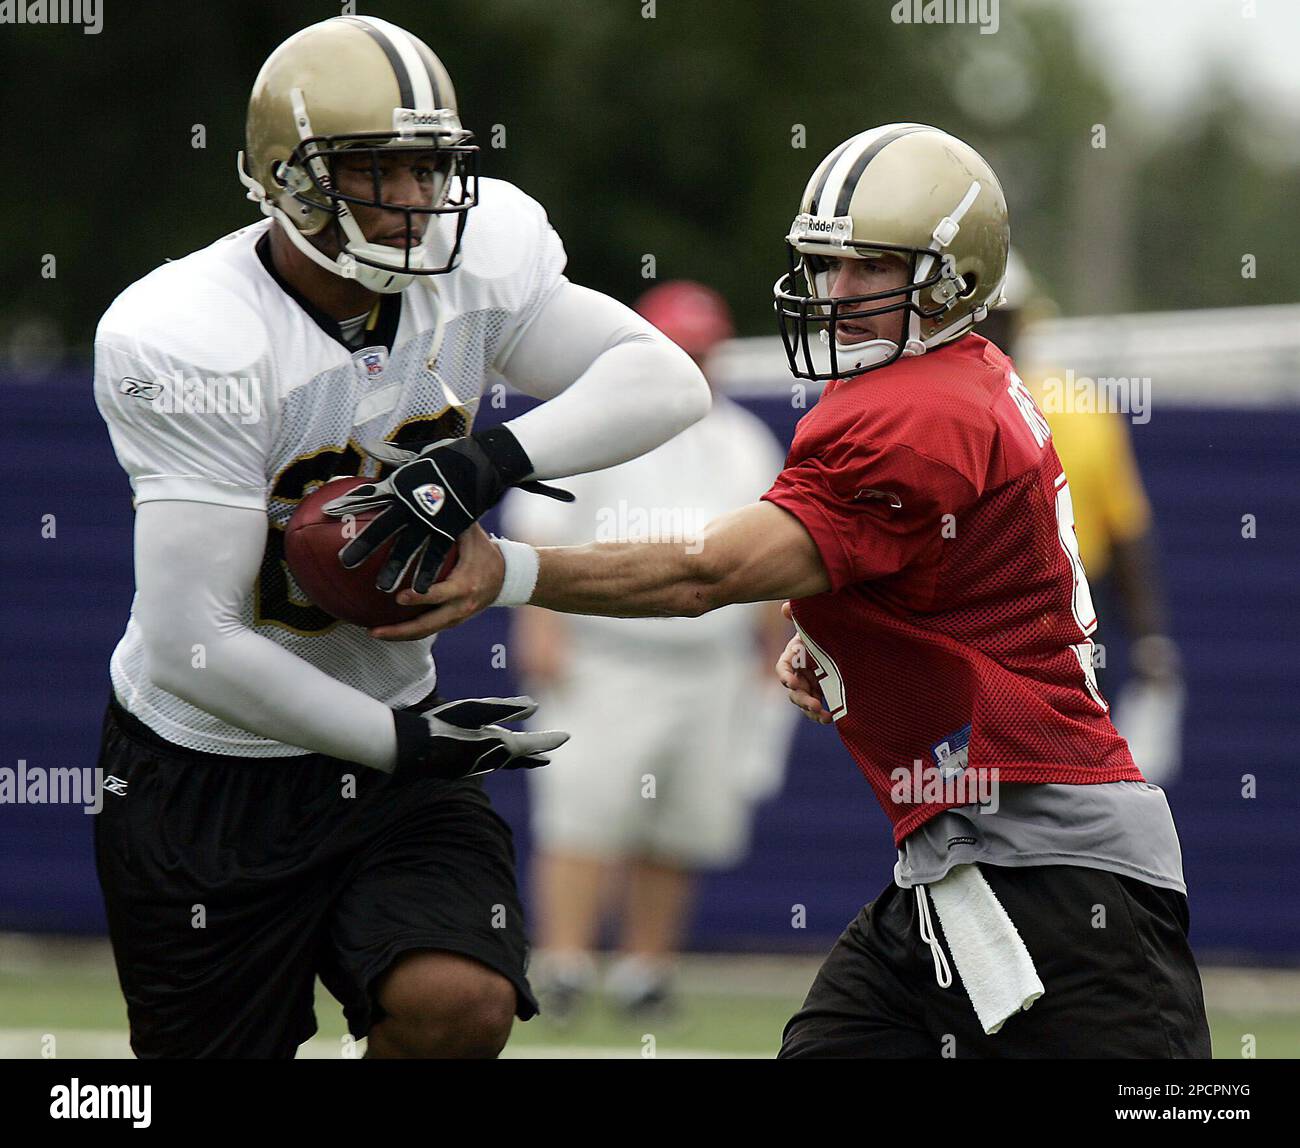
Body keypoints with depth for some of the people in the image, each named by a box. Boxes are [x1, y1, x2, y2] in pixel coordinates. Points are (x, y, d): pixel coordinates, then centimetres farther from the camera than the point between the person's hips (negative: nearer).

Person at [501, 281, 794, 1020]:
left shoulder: (745, 445, 16)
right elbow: (539, 532, -3)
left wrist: (772, 656, 17)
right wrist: (542, 623, -13)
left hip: (711, 673, 4)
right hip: (605, 661, -4)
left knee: (680, 828, 3)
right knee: (588, 814, -13)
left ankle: (644, 972, 12)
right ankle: (564, 962, -14)